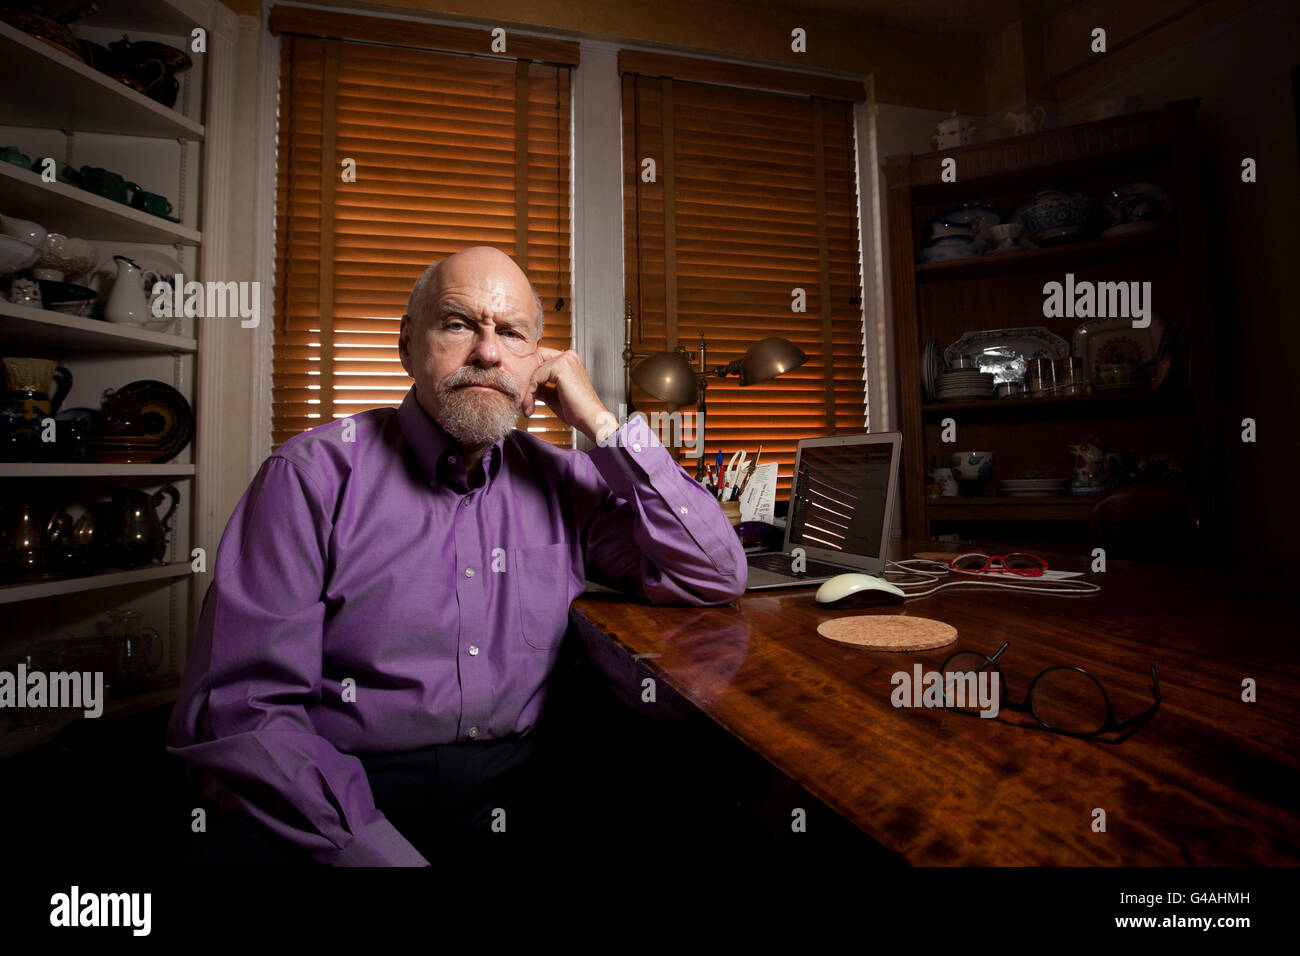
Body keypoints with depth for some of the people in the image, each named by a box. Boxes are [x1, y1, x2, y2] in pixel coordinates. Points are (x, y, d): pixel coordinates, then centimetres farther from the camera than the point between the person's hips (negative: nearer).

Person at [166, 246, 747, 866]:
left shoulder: (560, 482, 4)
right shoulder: (316, 472, -4)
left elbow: (716, 579, -1)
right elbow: (234, 708, -9)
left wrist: (603, 425, -6)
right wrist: (375, 849, -22)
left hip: (512, 793, 3)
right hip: (343, 799, -2)